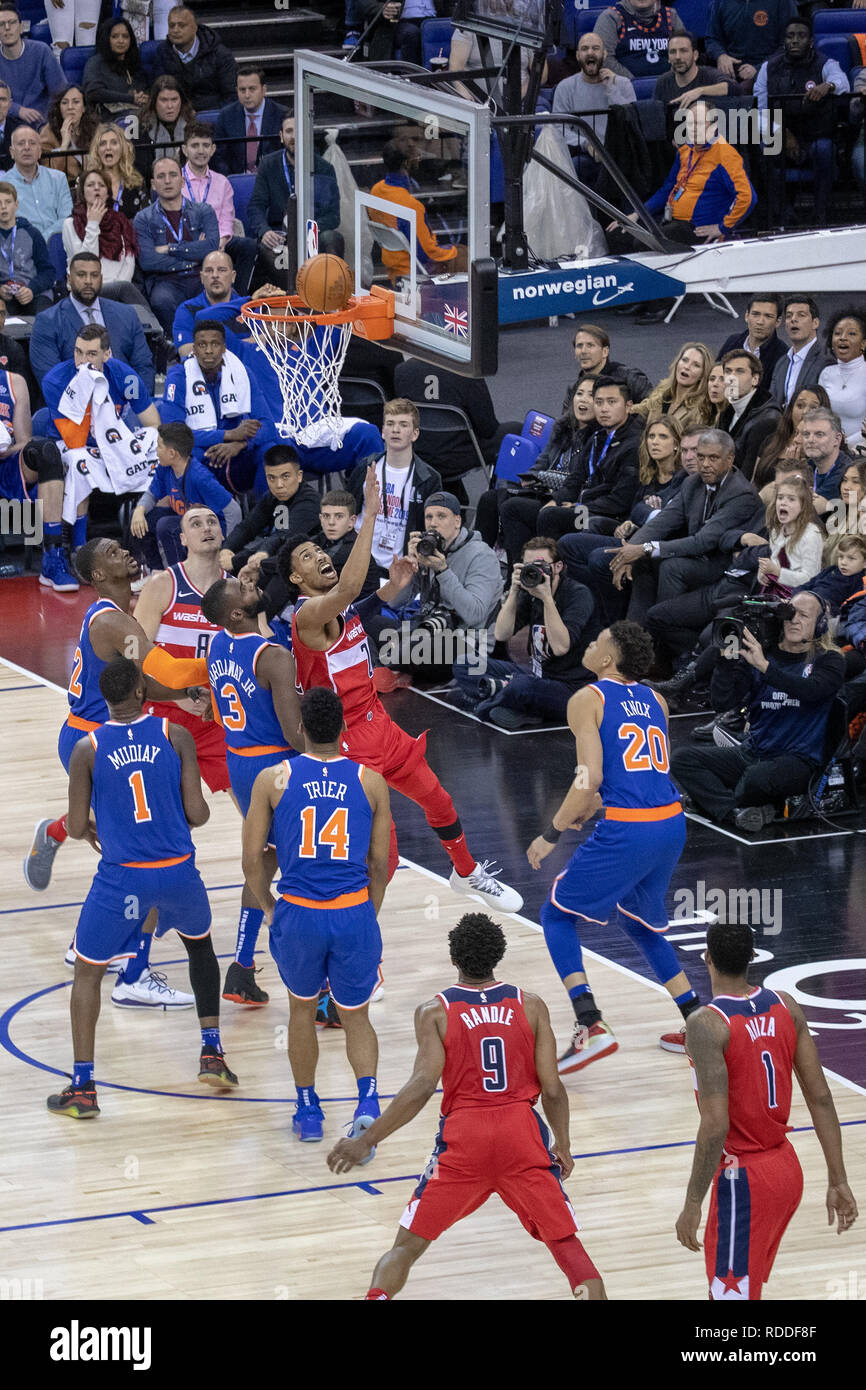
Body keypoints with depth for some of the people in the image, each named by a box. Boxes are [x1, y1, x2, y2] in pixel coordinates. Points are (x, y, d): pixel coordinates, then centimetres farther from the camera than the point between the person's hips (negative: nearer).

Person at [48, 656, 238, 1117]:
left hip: (123, 876, -2)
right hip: (178, 871, 2)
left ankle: (82, 1088, 7)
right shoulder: (175, 736, -4)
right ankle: (212, 1056, 27)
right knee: (199, 945, 32)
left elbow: (76, 828, -1)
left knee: (87, 971, 14)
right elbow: (197, 814, -5)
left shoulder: (88, 749, -6)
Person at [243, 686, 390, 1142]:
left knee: (302, 1008, 24)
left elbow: (253, 860, 0)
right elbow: (379, 865, 6)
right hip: (353, 913, 0)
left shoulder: (273, 780, -2)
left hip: (298, 915, 0)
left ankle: (308, 1111, 28)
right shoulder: (370, 782, 2)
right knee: (355, 1016, 15)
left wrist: (269, 907, 18)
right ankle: (367, 1099, -9)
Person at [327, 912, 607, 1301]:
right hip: (522, 1137, 1)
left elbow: (422, 1085, -13)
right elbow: (552, 1088, 2)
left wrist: (367, 1141, -9)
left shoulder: (434, 1012, -1)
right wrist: (563, 1145, 17)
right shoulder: (531, 1006, 4)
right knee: (564, 1240, 9)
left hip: (462, 1140, -1)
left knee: (407, 1246, 10)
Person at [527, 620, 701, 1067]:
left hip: (628, 830, -7)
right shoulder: (654, 700, 17)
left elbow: (590, 777, -13)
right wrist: (589, 807, 32)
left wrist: (551, 834, -4)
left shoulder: (587, 700, -4)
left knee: (557, 915, 9)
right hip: (672, 824, 7)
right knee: (638, 921, 29)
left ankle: (590, 1027, -7)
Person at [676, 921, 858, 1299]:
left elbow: (716, 1125, -25)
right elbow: (820, 1098, 2)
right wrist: (838, 1180, 6)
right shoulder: (785, 1008, 1)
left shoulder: (707, 1025, -20)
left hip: (743, 1182, -8)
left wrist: (692, 1204, -18)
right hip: (788, 1169, 8)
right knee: (745, 1285, 25)